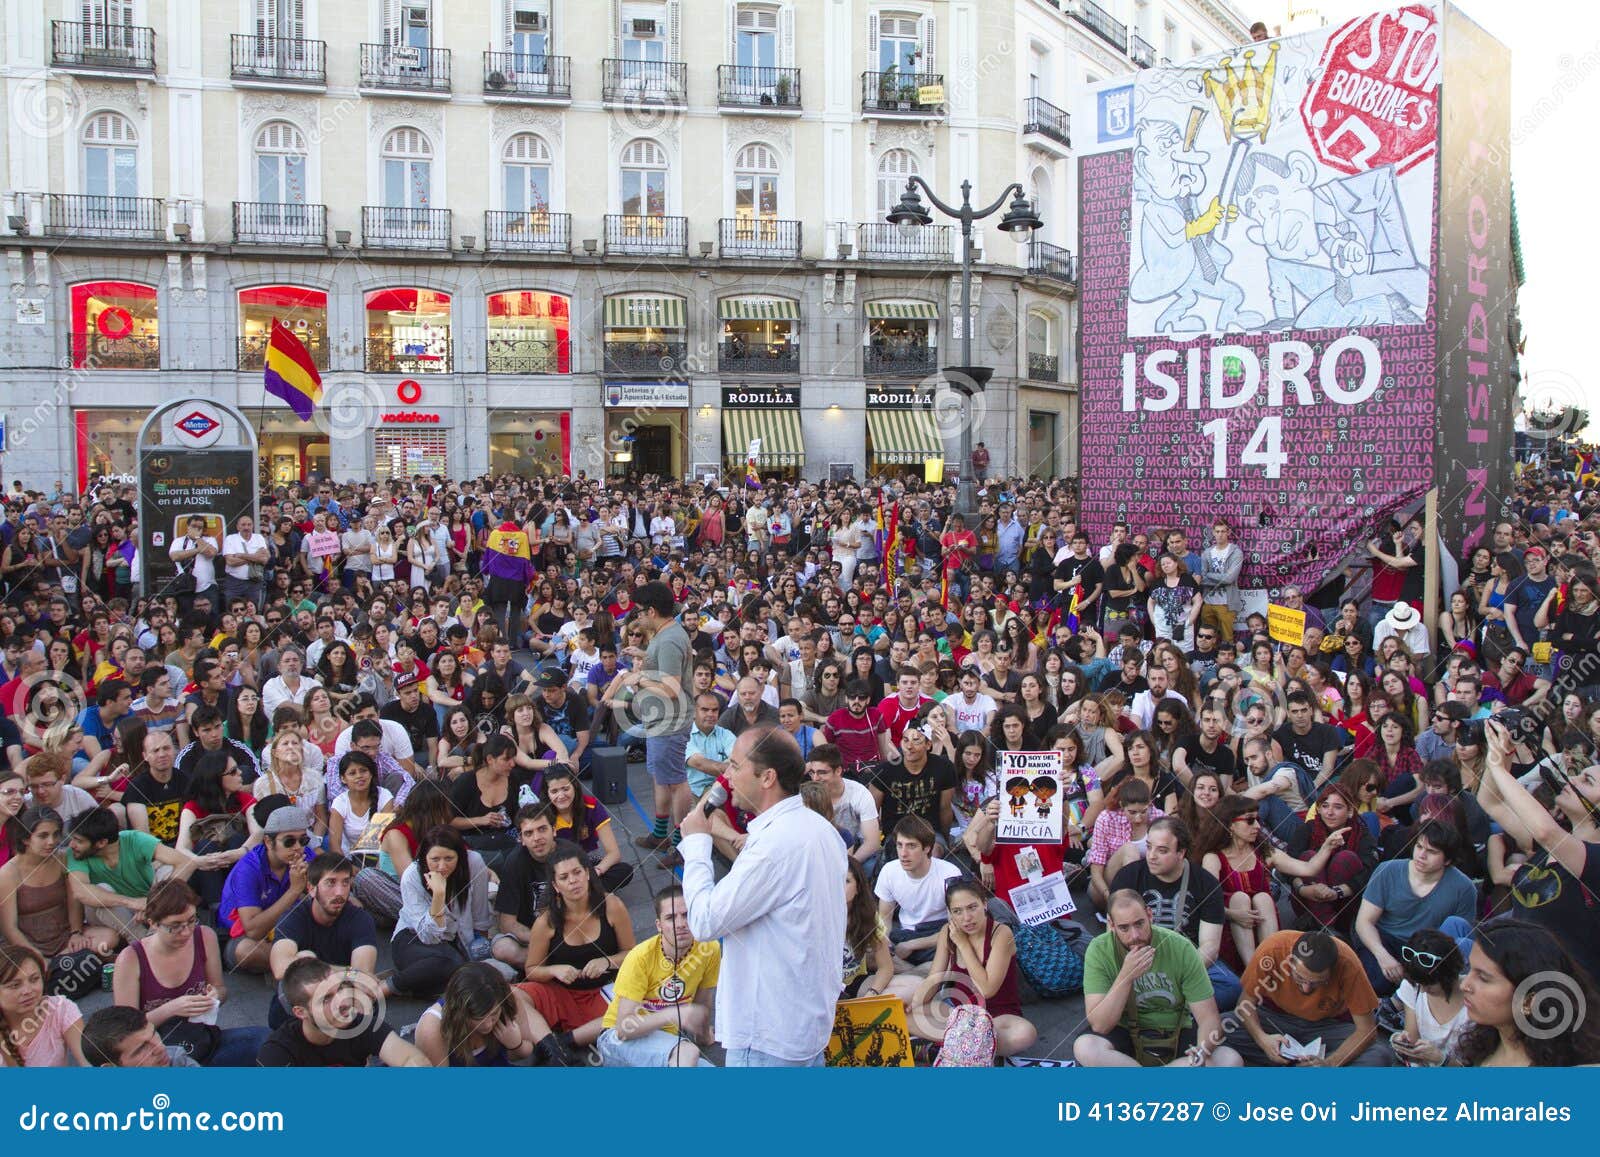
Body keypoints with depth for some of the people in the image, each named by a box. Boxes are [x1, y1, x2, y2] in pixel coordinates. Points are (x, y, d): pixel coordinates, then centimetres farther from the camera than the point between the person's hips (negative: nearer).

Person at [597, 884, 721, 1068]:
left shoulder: (710, 950, -11)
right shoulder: (641, 957, -22)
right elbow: (624, 1027, -26)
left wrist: (703, 1033, 24)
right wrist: (673, 1014, -38)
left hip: (667, 1039, 5)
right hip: (621, 1039, -5)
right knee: (687, 1051, -34)